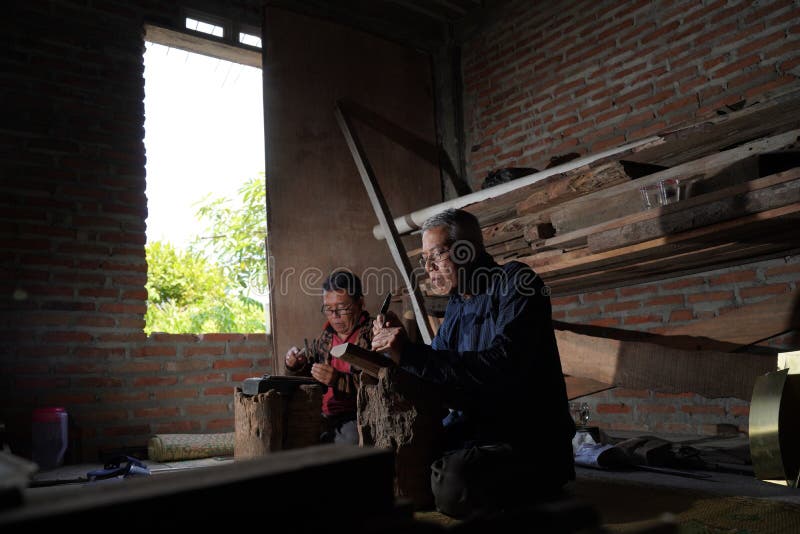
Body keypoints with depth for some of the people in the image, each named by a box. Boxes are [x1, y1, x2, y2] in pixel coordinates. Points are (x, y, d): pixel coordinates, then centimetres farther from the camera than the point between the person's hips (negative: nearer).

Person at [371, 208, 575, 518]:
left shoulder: (515, 282, -10)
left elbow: (503, 364, -26)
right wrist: (397, 348, -3)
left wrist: (411, 354, -26)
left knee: (451, 482, -30)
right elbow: (438, 376, 16)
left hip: (528, 440, -7)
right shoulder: (456, 307, 12)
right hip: (469, 434, 7)